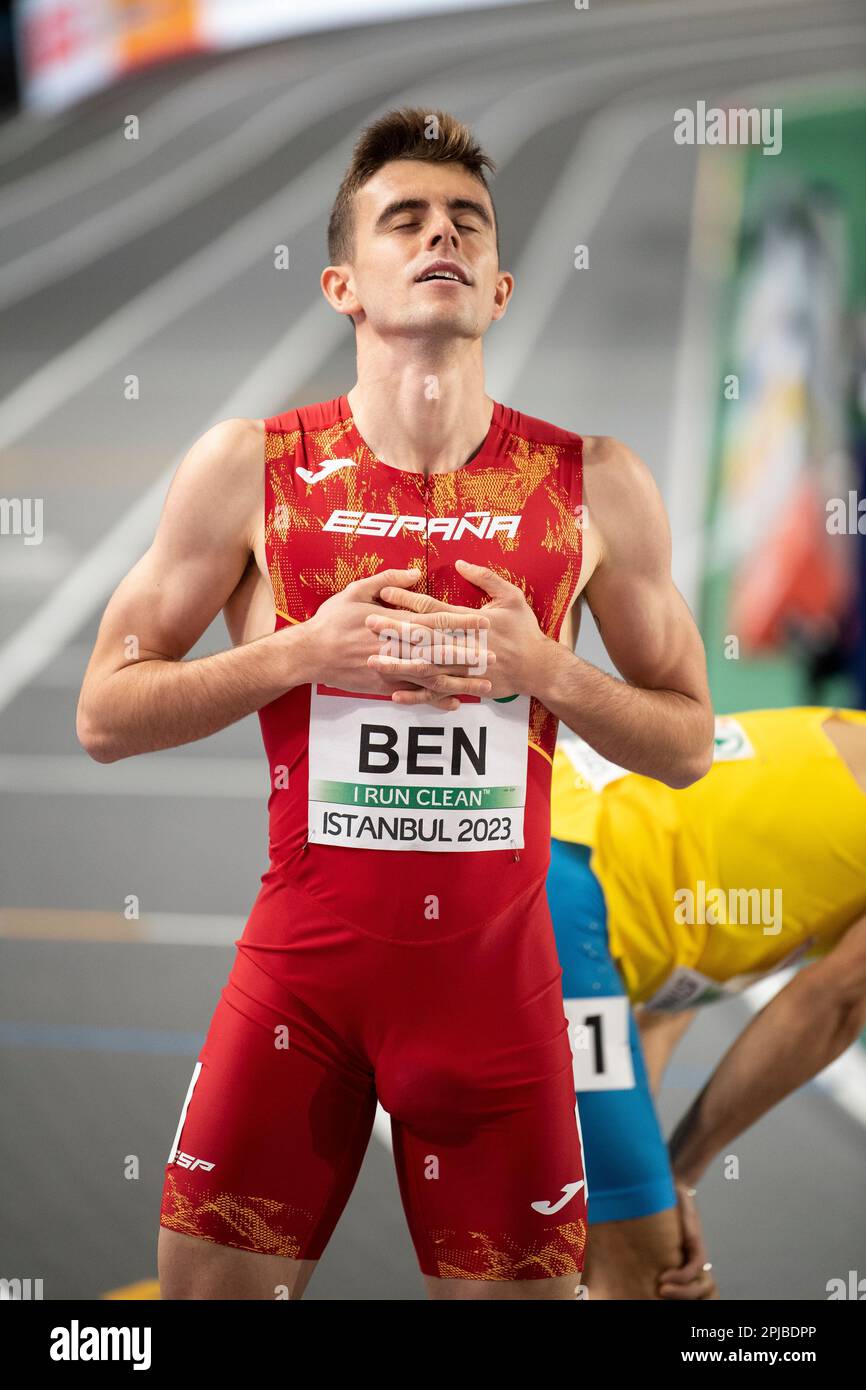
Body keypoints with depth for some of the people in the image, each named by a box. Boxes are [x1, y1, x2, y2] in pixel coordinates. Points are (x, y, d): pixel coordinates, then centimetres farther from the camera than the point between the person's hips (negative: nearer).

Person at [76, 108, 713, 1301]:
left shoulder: (593, 487, 1)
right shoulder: (252, 467, -2)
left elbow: (687, 744, 8)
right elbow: (106, 715, 0)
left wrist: (546, 670, -10)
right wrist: (303, 651, -13)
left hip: (494, 967, 1)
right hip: (302, 962, 0)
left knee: (522, 1287, 5)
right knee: (210, 1281, 3)